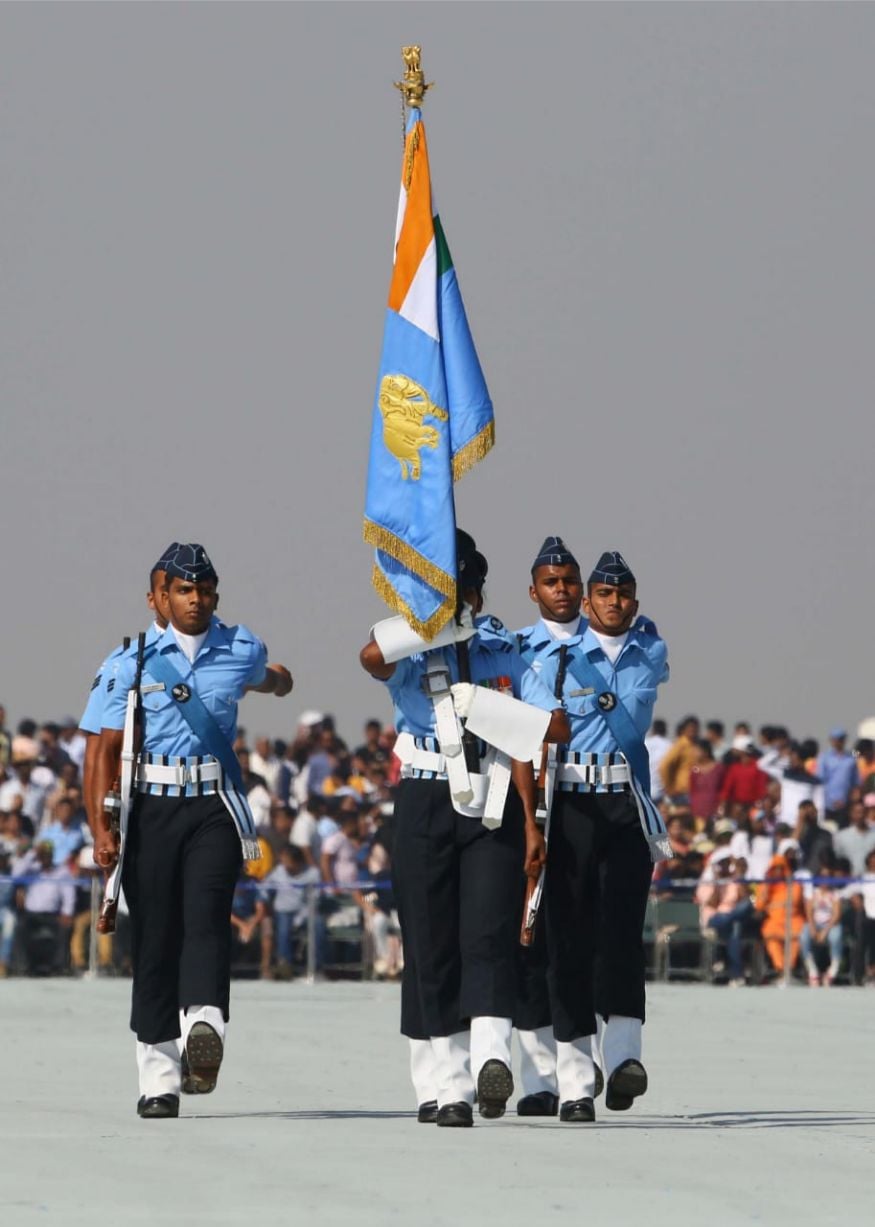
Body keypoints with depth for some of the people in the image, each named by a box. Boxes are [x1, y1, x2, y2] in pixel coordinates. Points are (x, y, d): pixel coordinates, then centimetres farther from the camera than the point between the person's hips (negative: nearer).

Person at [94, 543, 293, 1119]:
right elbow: (108, 749, 2)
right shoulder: (135, 661, 3)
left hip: (214, 808, 0)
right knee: (154, 935, -1)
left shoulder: (242, 650, 7)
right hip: (152, 808, 0)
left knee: (206, 919, -19)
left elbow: (276, 680, 34)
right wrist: (103, 827, -4)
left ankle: (205, 1028, -39)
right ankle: (159, 1078, 3)